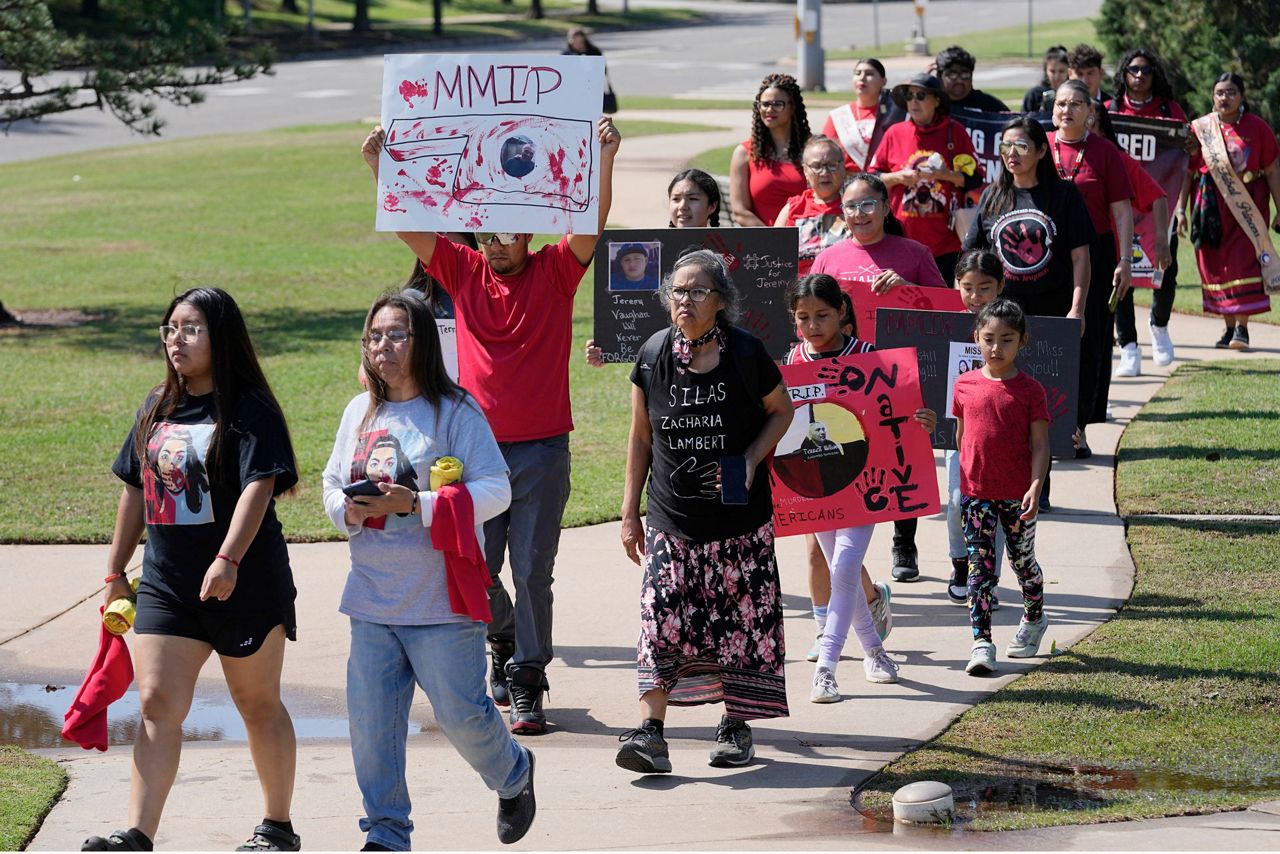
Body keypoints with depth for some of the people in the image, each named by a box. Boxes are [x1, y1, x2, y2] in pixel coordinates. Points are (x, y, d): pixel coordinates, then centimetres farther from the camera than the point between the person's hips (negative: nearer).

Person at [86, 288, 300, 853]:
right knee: (157, 705, -6)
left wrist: (228, 560, -33)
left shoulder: (248, 409, -10)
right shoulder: (157, 409, 11)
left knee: (257, 703, 8)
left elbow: (258, 487, -21)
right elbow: (135, 489, 18)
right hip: (166, 584, 5)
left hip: (245, 583, -5)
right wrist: (115, 572, 17)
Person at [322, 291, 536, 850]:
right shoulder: (360, 412, 11)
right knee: (370, 716, 0)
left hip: (441, 597, -5)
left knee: (460, 711, -1)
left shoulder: (454, 412, -7)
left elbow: (495, 490, -13)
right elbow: (333, 483, 19)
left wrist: (415, 504, -22)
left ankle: (514, 776, 30)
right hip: (372, 595, 5)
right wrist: (349, 510, -5)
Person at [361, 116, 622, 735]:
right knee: (474, 567, 4)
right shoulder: (465, 272, 7)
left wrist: (605, 159, -25)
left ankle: (527, 683, 6)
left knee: (532, 571, -1)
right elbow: (408, 225, 2)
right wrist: (379, 167, -10)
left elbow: (593, 222, -12)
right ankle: (504, 639, 33)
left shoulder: (554, 272, 1)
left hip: (542, 450, -2)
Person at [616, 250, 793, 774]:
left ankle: (736, 725, 18)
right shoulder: (654, 356, -2)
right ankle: (650, 731, -10)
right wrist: (629, 512, 7)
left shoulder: (746, 354, -8)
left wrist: (751, 459, -10)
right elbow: (641, 437, 7)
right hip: (671, 515, 1)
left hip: (740, 516, -1)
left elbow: (781, 410, 7)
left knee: (744, 619, 3)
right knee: (662, 618, -9)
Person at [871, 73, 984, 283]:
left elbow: (975, 179, 3)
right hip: (903, 240, 1)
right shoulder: (895, 133, 7)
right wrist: (898, 177, -7)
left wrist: (946, 175, -13)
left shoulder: (955, 132, 3)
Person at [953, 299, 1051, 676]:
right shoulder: (965, 385, 2)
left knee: (1022, 560, 14)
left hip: (1017, 494, -2)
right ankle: (982, 642, -3)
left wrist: (1035, 486, -17)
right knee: (979, 567, -2)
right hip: (975, 492, 2)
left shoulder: (1029, 389, -6)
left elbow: (1040, 444, -7)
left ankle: (1033, 618, 40)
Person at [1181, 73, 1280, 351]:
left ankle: (1242, 327, -10)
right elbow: (1187, 172, 6)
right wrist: (1181, 210, 1)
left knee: (1244, 262, -11)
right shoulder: (1200, 127, 6)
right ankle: (1229, 328, 12)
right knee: (1216, 265, 3)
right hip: (1211, 205, 2)